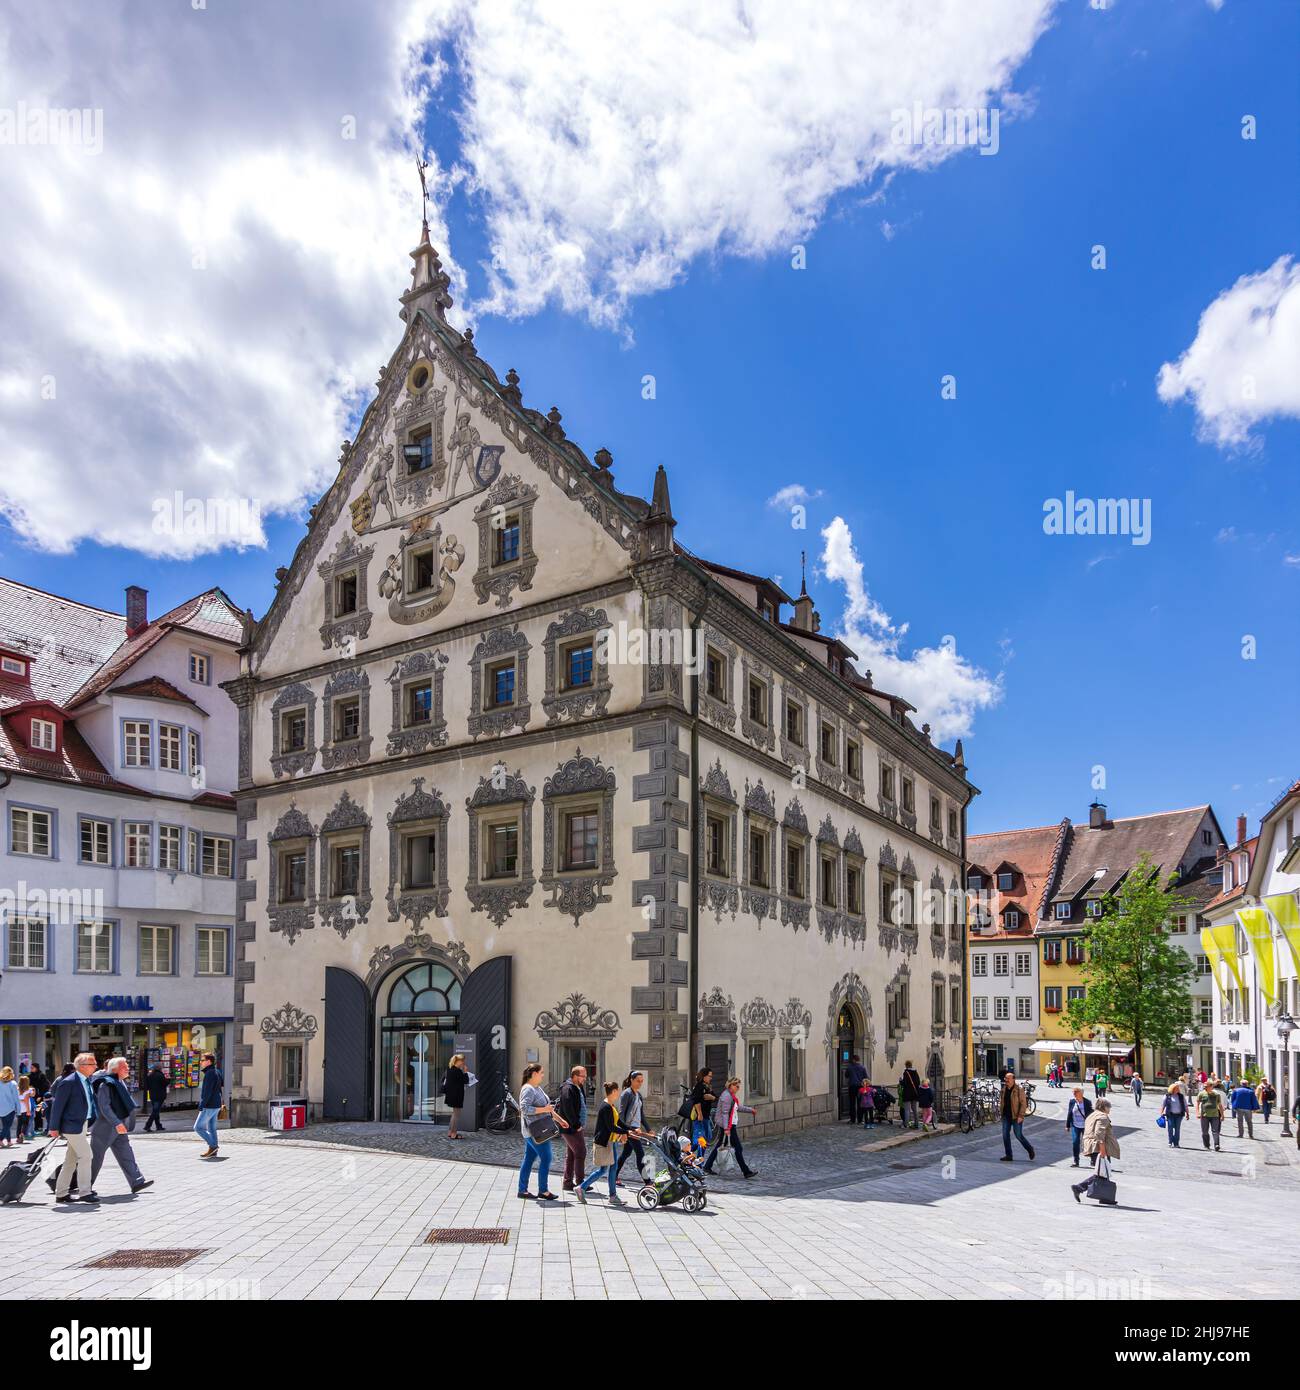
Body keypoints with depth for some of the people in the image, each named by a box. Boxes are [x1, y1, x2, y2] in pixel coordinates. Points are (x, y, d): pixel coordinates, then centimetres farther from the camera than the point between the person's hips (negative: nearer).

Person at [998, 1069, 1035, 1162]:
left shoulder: (1019, 1089, -12)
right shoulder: (1004, 1088, 7)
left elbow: (1023, 1103, -14)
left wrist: (1021, 1116, -18)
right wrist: (1000, 1107, 10)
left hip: (1016, 1117, -6)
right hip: (1006, 1116, 6)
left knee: (1019, 1135, 1)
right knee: (1005, 1135, 3)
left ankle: (1030, 1149, 26)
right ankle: (1008, 1155, 12)